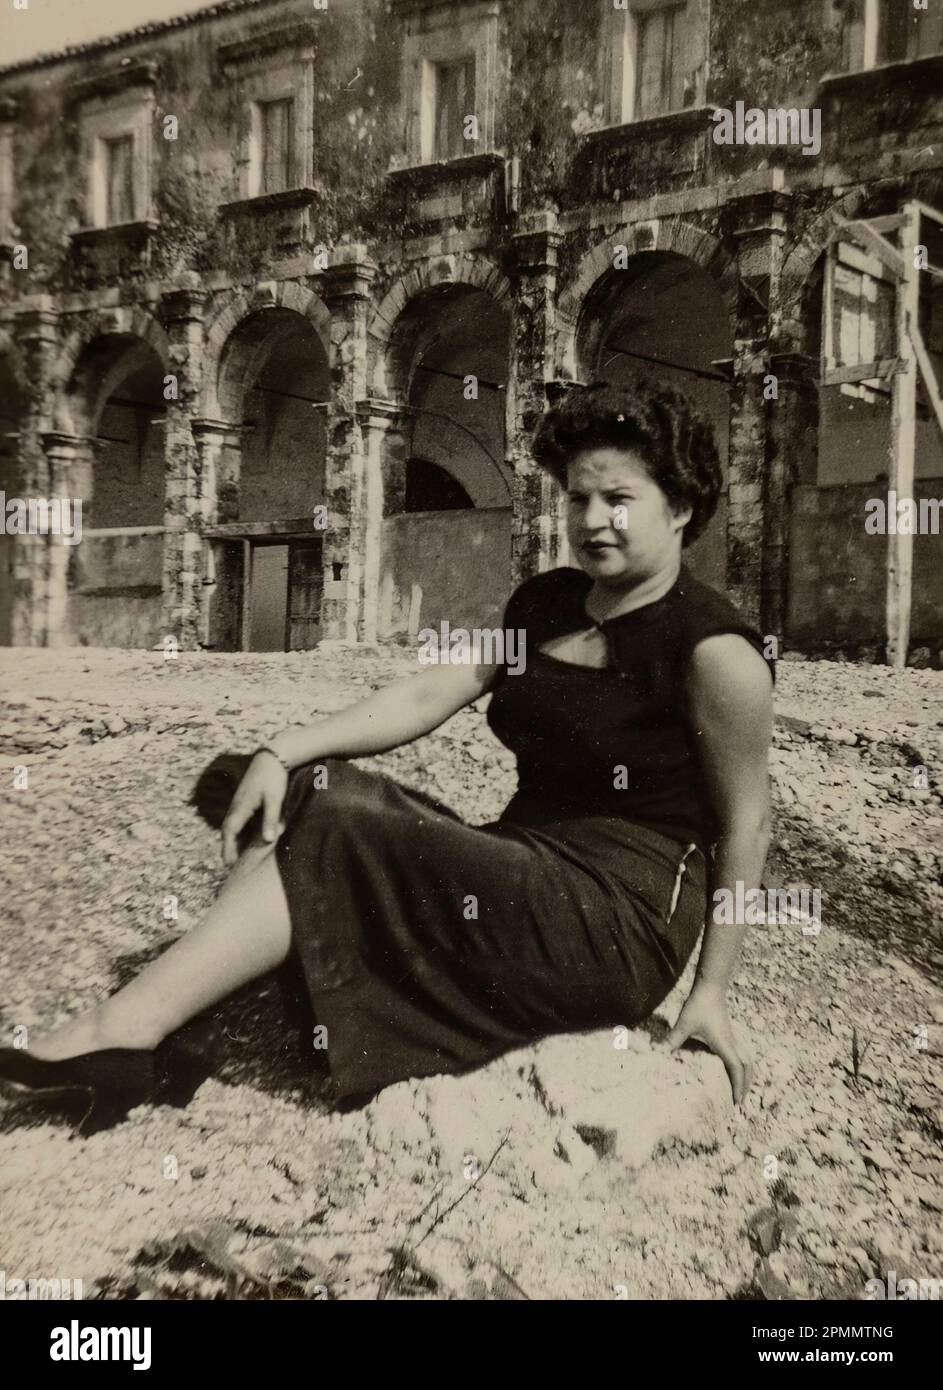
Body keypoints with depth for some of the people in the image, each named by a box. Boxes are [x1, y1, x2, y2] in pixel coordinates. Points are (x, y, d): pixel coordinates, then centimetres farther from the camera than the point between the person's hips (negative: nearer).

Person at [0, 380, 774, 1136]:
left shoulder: (715, 651, -13)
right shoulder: (545, 603, 9)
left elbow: (746, 828, -10)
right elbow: (427, 695, 0)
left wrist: (710, 992, -9)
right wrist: (286, 753, -13)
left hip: (617, 927, -7)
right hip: (526, 873, 8)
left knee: (338, 838, -21)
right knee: (305, 799, -8)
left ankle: (127, 1029, -14)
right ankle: (135, 1043, -14)